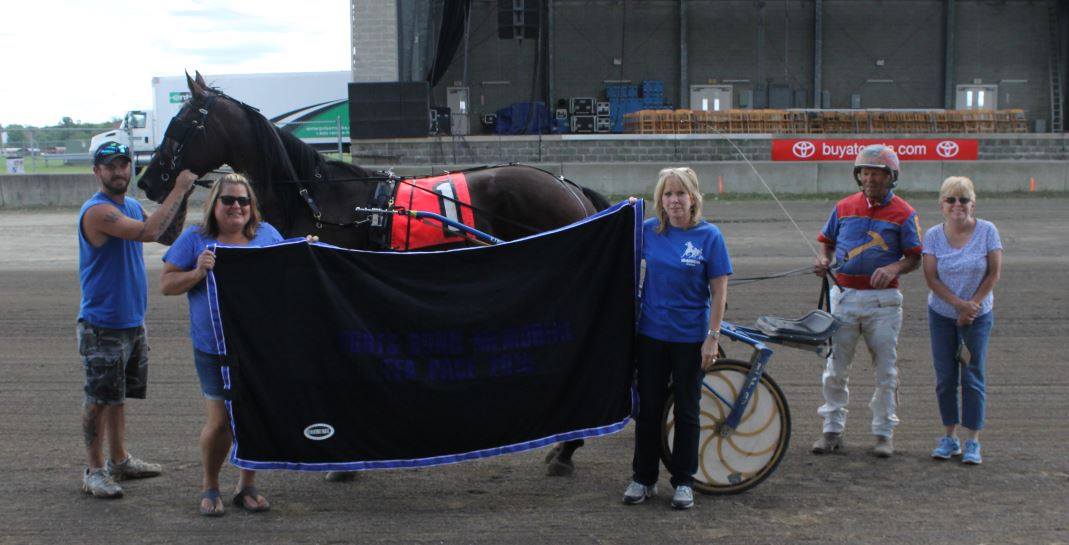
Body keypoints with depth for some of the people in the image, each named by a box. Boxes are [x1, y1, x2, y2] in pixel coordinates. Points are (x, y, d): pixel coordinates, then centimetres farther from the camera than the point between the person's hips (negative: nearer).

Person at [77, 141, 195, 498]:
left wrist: (182, 198, 3)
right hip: (102, 326, -9)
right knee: (99, 398, -1)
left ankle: (119, 460, 28)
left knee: (119, 395, 17)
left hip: (132, 322, 9)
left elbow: (167, 236, 16)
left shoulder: (131, 206, 11)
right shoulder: (97, 211, -18)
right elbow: (149, 231, -29)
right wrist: (178, 190, -23)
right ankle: (94, 470, 7)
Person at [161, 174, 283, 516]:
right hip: (214, 349, -3)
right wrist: (198, 273, -18)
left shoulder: (267, 234, 8)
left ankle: (247, 486, 25)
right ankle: (210, 488, 20)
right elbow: (165, 284, -2)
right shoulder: (195, 239, 0)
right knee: (220, 422, -3)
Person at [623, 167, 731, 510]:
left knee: (687, 410, 7)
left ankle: (683, 481, 19)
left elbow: (719, 291, -7)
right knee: (648, 408, 9)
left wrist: (712, 337, -11)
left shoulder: (709, 236, -7)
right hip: (652, 333, 3)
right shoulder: (649, 231, 1)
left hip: (690, 337, -3)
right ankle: (643, 478, 21)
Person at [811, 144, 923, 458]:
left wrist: (894, 268, -20)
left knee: (885, 370, 4)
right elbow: (827, 241, 16)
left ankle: (884, 433, 15)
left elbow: (915, 258, -2)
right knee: (835, 368, 6)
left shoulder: (903, 213, -2)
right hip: (844, 295, 3)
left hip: (883, 299, -2)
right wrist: (823, 260, -5)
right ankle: (832, 430, 15)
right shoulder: (844, 208, 7)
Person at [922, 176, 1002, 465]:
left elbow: (994, 273, -6)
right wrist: (959, 303, -18)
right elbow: (931, 277, -8)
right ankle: (950, 437, 14)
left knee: (972, 377, -3)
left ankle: (973, 441, 3)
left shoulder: (987, 231, -7)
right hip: (942, 315, 2)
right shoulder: (934, 235, -5)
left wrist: (972, 306, -10)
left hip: (979, 315, -1)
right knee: (945, 378, 3)